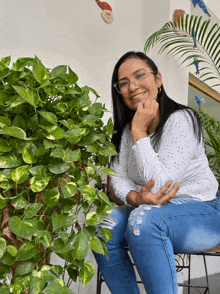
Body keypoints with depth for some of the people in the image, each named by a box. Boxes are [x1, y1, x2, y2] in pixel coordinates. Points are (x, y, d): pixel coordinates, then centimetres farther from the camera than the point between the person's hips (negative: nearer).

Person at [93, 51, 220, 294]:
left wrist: (139, 132, -21)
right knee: (104, 228, -19)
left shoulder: (180, 120, -17)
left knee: (144, 219, -35)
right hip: (153, 210, 6)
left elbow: (160, 184, -25)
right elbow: (118, 177, -1)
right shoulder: (126, 130, 7)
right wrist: (135, 197, -23)